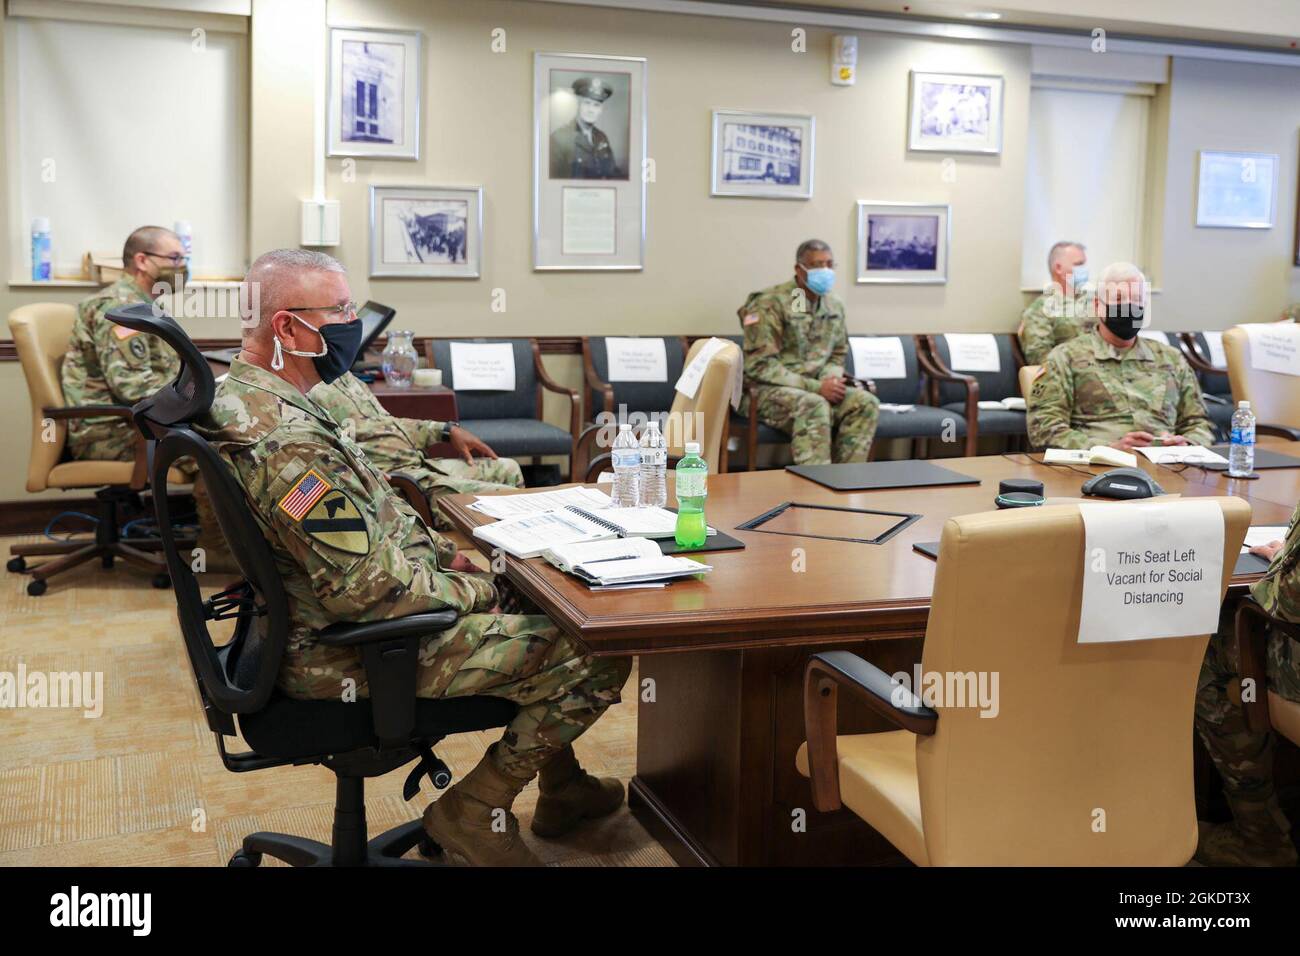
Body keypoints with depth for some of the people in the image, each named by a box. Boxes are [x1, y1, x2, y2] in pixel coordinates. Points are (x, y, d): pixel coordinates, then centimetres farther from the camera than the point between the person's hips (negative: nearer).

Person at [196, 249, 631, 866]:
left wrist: (445, 564, 8)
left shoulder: (238, 398, 6)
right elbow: (368, 589, -29)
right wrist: (474, 592, -12)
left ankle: (560, 784, 32)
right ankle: (474, 809, 5)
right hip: (344, 662, -11)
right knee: (598, 655, -11)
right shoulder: (289, 443, -29)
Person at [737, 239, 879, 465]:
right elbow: (760, 366, -18)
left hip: (815, 387, 7)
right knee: (814, 405, -37)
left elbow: (838, 355, 20)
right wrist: (815, 386, -22)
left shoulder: (835, 307, 10)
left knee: (866, 402, -18)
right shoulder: (769, 304, -13)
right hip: (768, 390, -7)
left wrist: (831, 379, -7)